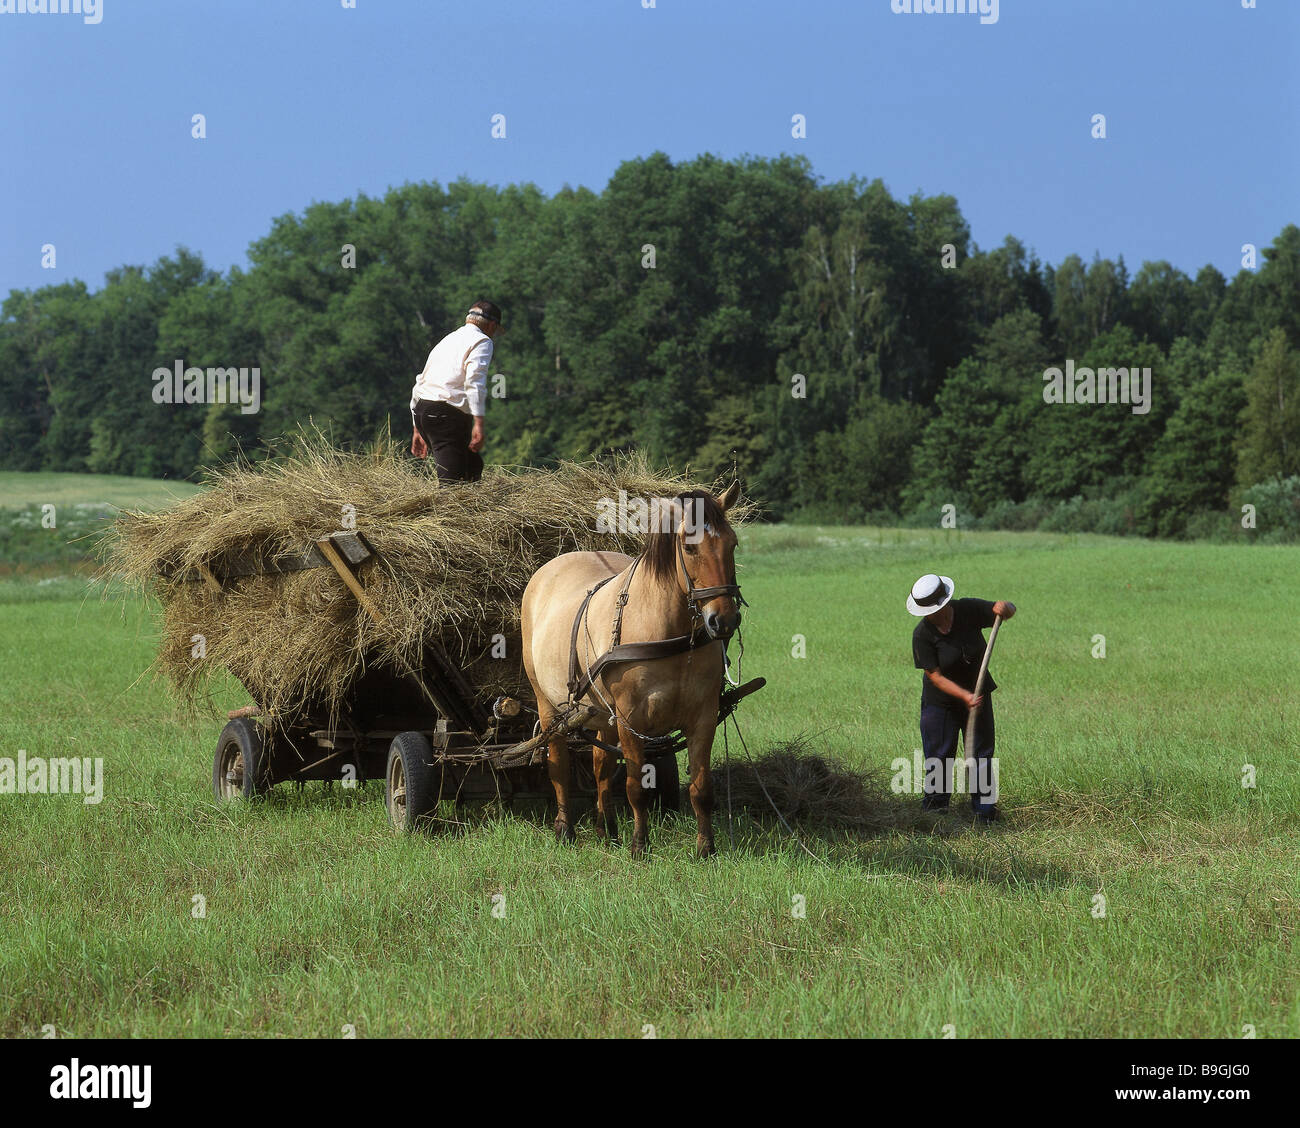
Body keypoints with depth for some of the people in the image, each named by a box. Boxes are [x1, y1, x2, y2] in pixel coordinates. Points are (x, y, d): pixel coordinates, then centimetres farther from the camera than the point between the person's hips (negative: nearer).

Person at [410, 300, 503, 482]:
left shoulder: (447, 340, 27)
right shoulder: (482, 341, 3)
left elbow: (420, 384, 27)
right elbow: (474, 380, -15)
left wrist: (418, 430, 30)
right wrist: (478, 423, -22)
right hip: (448, 413, -8)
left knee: (473, 466, 16)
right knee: (451, 480, -13)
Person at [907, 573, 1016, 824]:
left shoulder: (969, 610, -14)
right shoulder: (922, 634, -21)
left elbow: (1009, 610, -1)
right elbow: (935, 676, -19)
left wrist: (1005, 608, -26)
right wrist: (965, 696, -29)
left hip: (978, 693, 2)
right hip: (940, 701, -2)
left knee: (981, 753, 5)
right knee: (938, 756, -1)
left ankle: (984, 808, 16)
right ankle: (935, 805, 14)